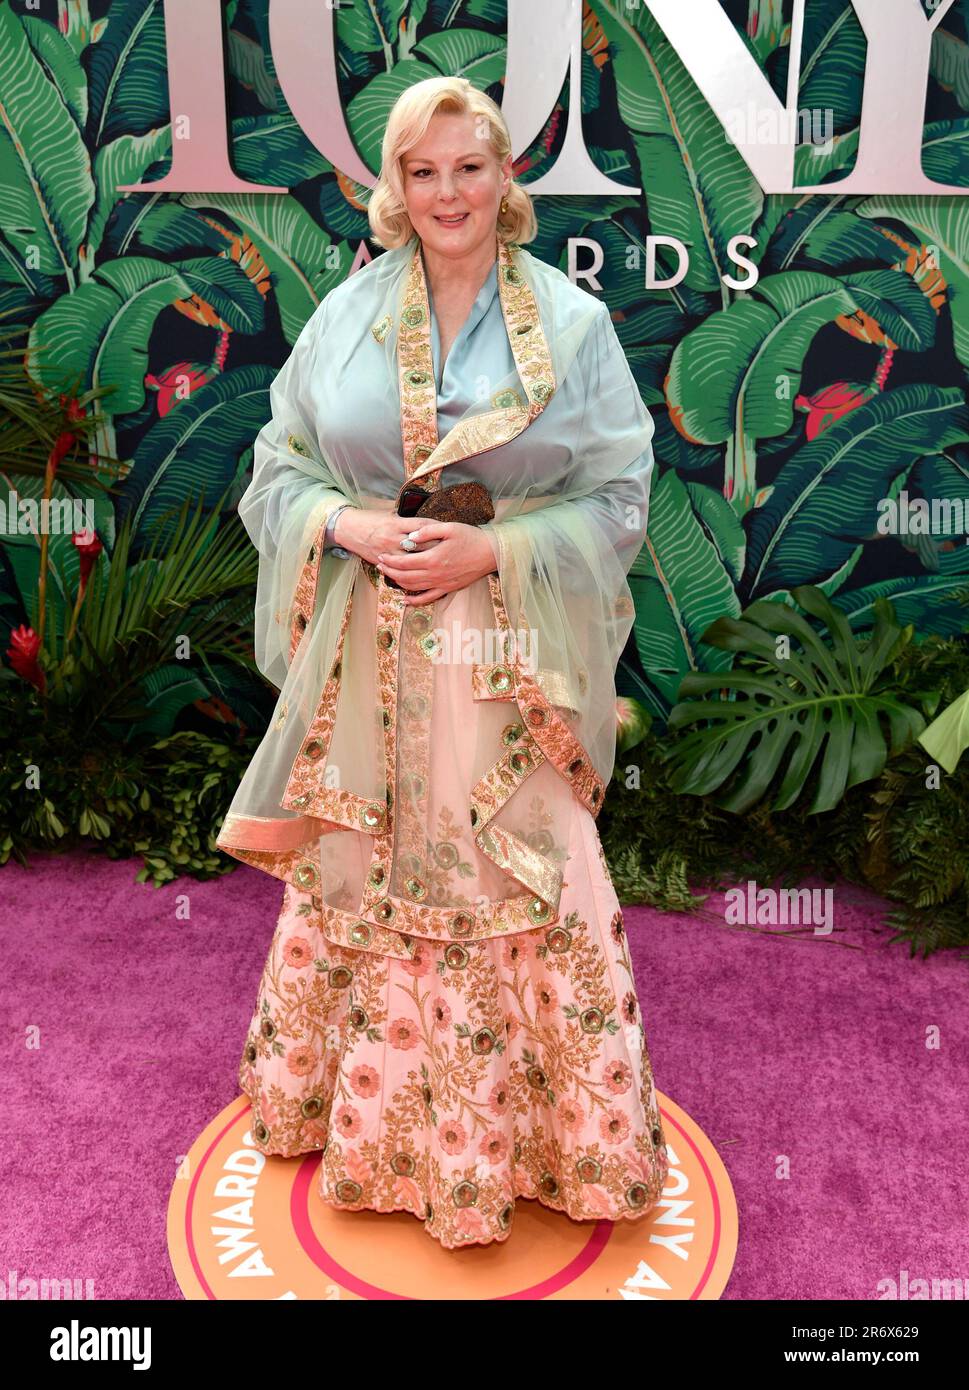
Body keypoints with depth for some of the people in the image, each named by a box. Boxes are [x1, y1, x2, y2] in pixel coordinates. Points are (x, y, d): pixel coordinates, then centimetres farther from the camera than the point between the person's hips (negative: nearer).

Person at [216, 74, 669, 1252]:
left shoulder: (572, 323, 1)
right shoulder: (344, 315, 6)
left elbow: (617, 498, 0)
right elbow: (279, 467, 8)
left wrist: (491, 549, -15)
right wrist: (355, 528, -12)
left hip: (511, 663, -2)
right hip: (368, 659, 2)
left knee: (524, 887, 5)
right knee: (359, 880, 12)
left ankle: (549, 1132, 29)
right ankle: (371, 1116, 36)